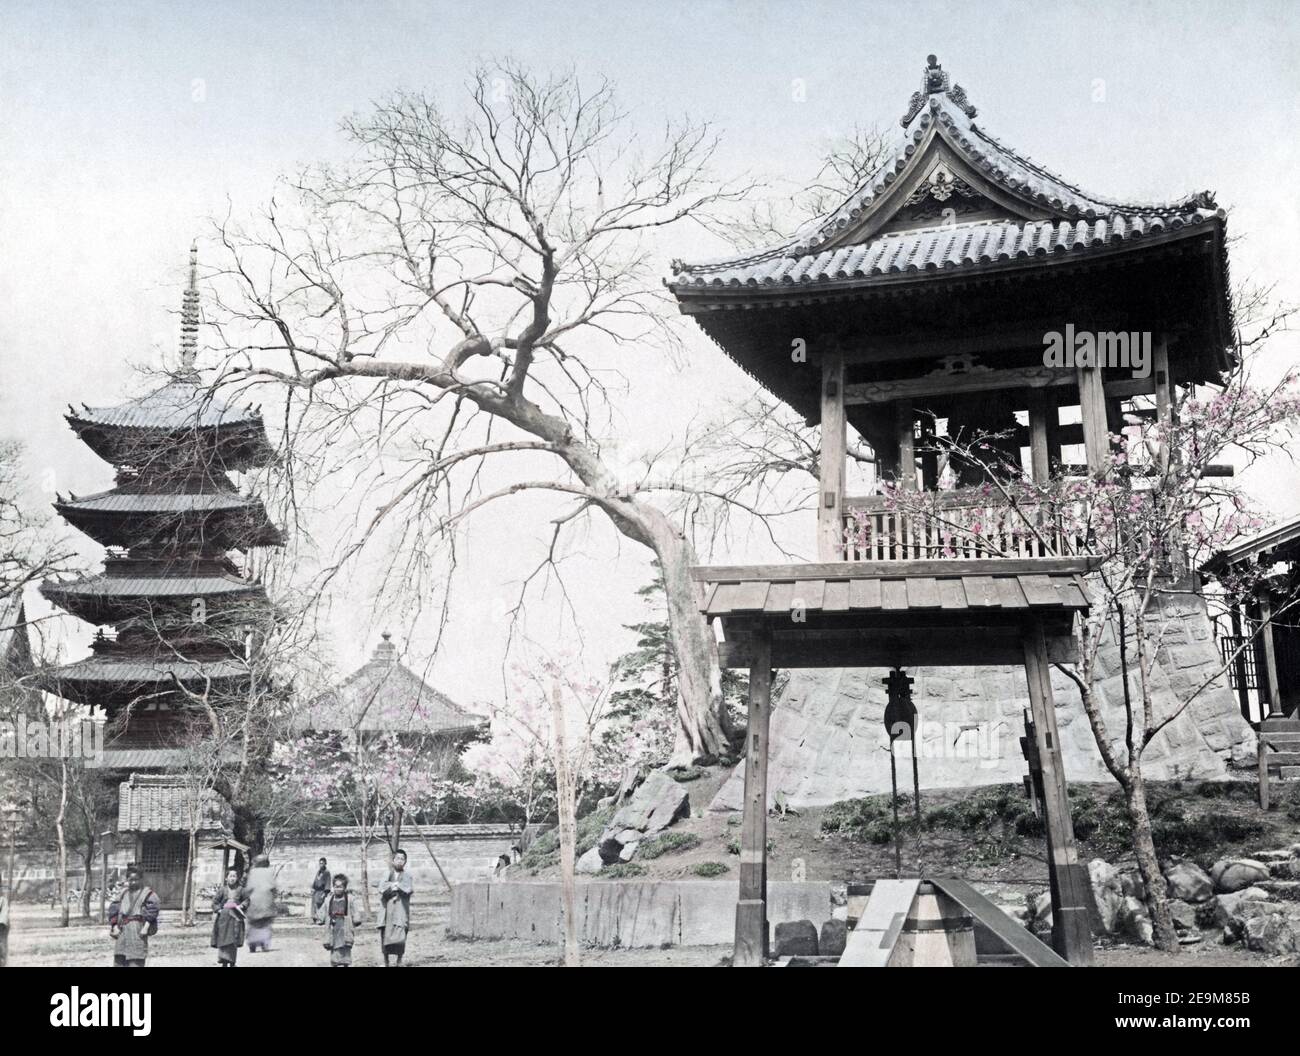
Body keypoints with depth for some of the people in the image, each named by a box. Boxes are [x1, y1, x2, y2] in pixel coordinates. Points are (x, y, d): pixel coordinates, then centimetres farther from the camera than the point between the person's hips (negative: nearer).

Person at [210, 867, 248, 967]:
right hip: (223, 917, 0)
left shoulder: (240, 889, 5)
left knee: (234, 941, 0)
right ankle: (224, 962, 3)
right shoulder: (222, 889, 2)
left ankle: (232, 963, 10)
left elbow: (246, 900, 12)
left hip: (236, 918, 1)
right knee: (223, 940, -3)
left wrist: (241, 906, -6)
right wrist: (218, 910, -9)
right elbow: (214, 902, 5)